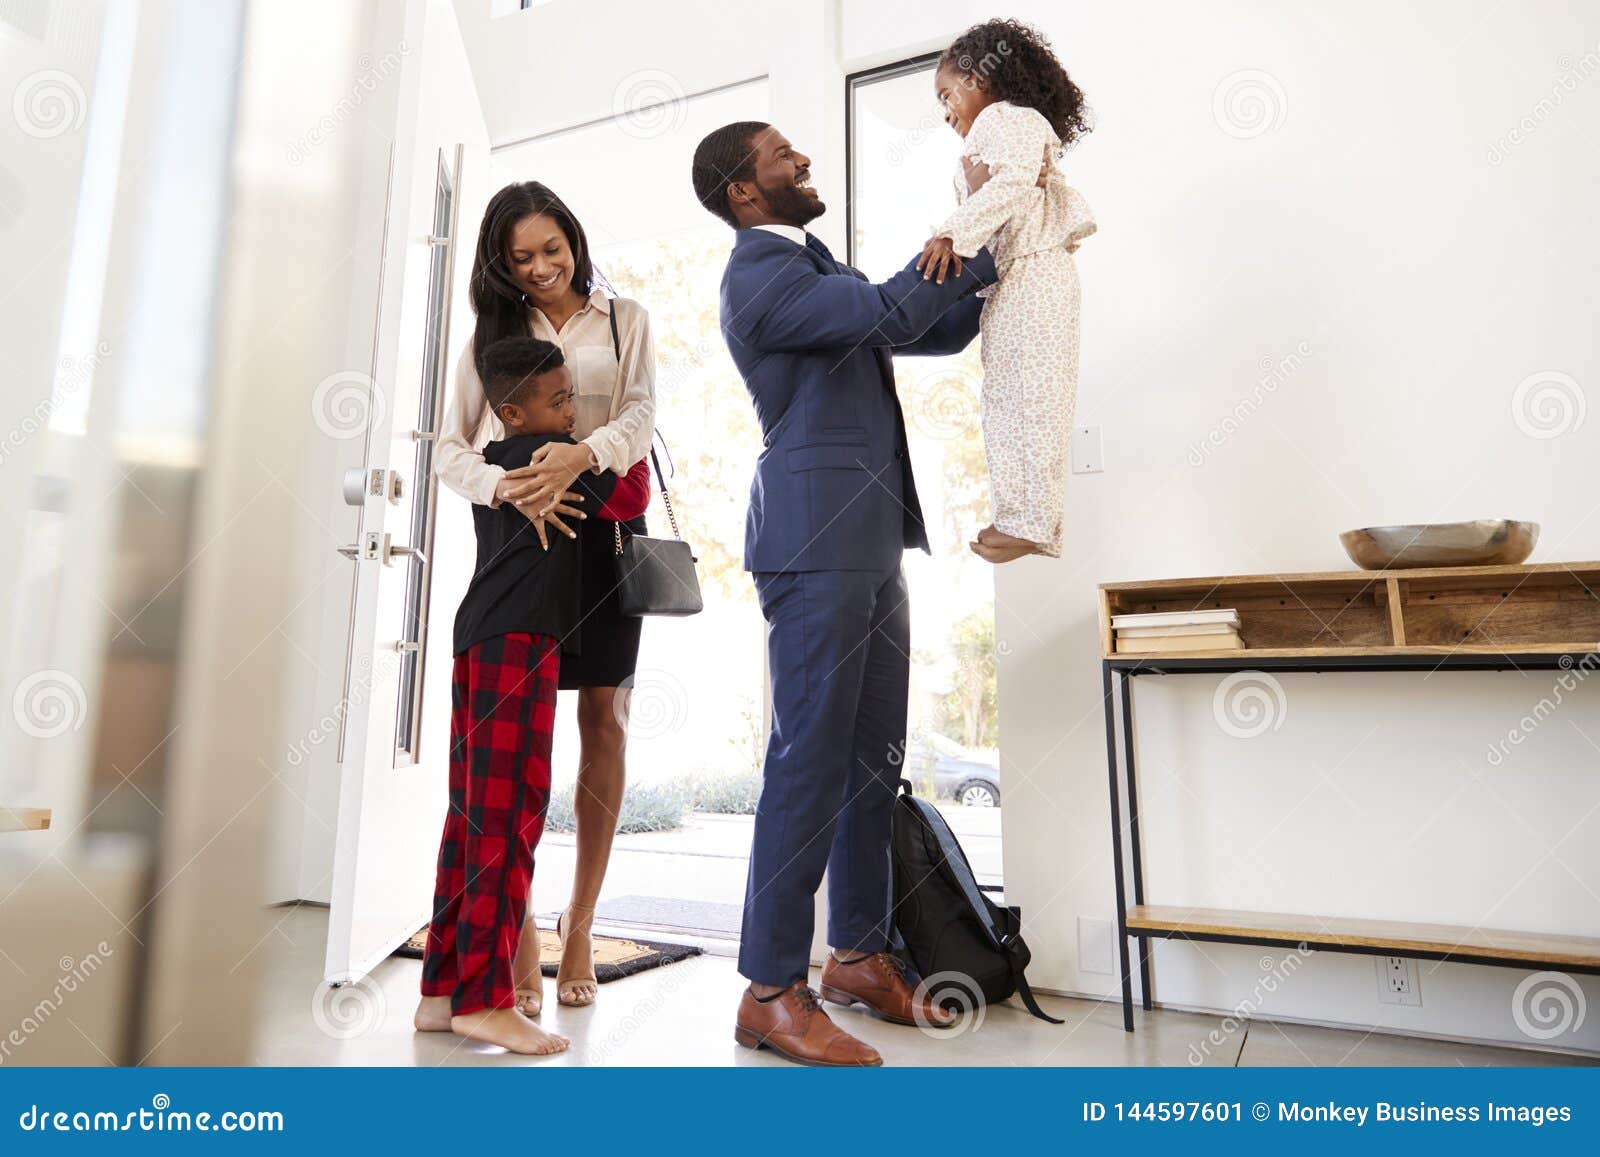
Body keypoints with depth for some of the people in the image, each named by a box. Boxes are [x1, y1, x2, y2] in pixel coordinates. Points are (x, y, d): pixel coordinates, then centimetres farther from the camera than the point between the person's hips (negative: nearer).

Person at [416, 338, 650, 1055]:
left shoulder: (488, 462, 21)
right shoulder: (554, 452, -3)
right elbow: (630, 500, 0)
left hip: (478, 639, 9)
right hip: (519, 638, -9)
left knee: (473, 816, 9)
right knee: (508, 814, -7)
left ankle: (443, 989, 16)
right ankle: (483, 999, -2)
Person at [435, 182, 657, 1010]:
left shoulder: (625, 321, 14)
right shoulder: (494, 330, 15)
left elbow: (639, 421, -2)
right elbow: (451, 447, 5)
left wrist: (581, 455, -24)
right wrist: (509, 487, -17)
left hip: (603, 527, 0)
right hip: (519, 531, 1)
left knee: (602, 711, 1)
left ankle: (580, 922, 12)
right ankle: (517, 933, 2)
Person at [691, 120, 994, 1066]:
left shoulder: (819, 270, 25)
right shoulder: (760, 272, -5)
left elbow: (942, 330, 25)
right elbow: (892, 313, -17)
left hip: (870, 540, 9)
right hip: (816, 542, -9)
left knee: (875, 757, 11)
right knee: (812, 759, -7)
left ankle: (860, 953, 23)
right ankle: (772, 992, 5)